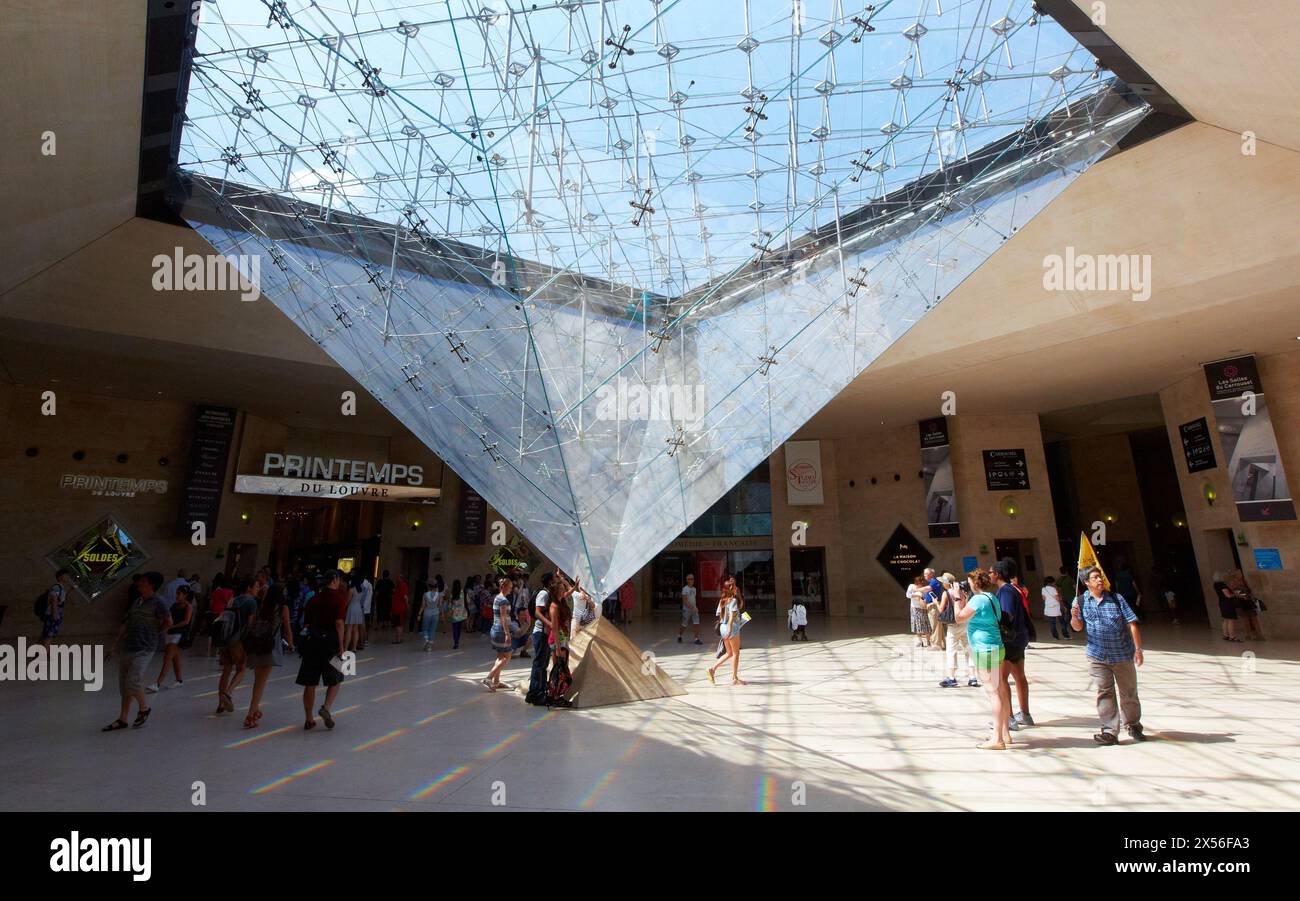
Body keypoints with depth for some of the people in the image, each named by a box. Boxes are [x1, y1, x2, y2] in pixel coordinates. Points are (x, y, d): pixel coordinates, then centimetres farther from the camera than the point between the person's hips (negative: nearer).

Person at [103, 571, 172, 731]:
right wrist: (114, 646, 15)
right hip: (128, 647, 8)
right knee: (124, 685, 12)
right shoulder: (136, 602, 14)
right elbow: (126, 624, 17)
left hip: (144, 648, -8)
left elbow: (168, 623, -15)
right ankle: (122, 720, 22)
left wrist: (154, 633, -2)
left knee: (133, 682, -12)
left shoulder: (157, 602, -10)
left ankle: (143, 709, 12)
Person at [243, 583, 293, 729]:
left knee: (258, 679, 19)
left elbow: (252, 625, 9)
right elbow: (287, 629, 3)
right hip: (270, 646, -5)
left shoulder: (261, 606, 11)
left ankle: (256, 709, 31)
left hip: (255, 645, 5)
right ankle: (250, 715, -6)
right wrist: (291, 645, 19)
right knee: (262, 681, -1)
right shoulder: (283, 608, 1)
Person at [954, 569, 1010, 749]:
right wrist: (964, 601, 18)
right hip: (996, 648, 10)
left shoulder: (978, 599, -17)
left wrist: (958, 599, -5)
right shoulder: (992, 598, 13)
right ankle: (1005, 733, 22)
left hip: (986, 651, -10)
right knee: (1001, 692, 14)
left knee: (993, 693, -7)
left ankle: (997, 739, -4)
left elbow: (959, 618, -15)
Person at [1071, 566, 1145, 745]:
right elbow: (1078, 627, 0)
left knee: (1129, 692, 14)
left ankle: (1134, 725, 34)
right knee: (1104, 693, -1)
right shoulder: (1081, 601, -2)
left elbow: (1132, 624, -1)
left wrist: (1138, 649, -8)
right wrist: (1074, 617, -23)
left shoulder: (1117, 599, -2)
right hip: (1098, 656, -1)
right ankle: (1110, 731, 3)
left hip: (1123, 655, 1)